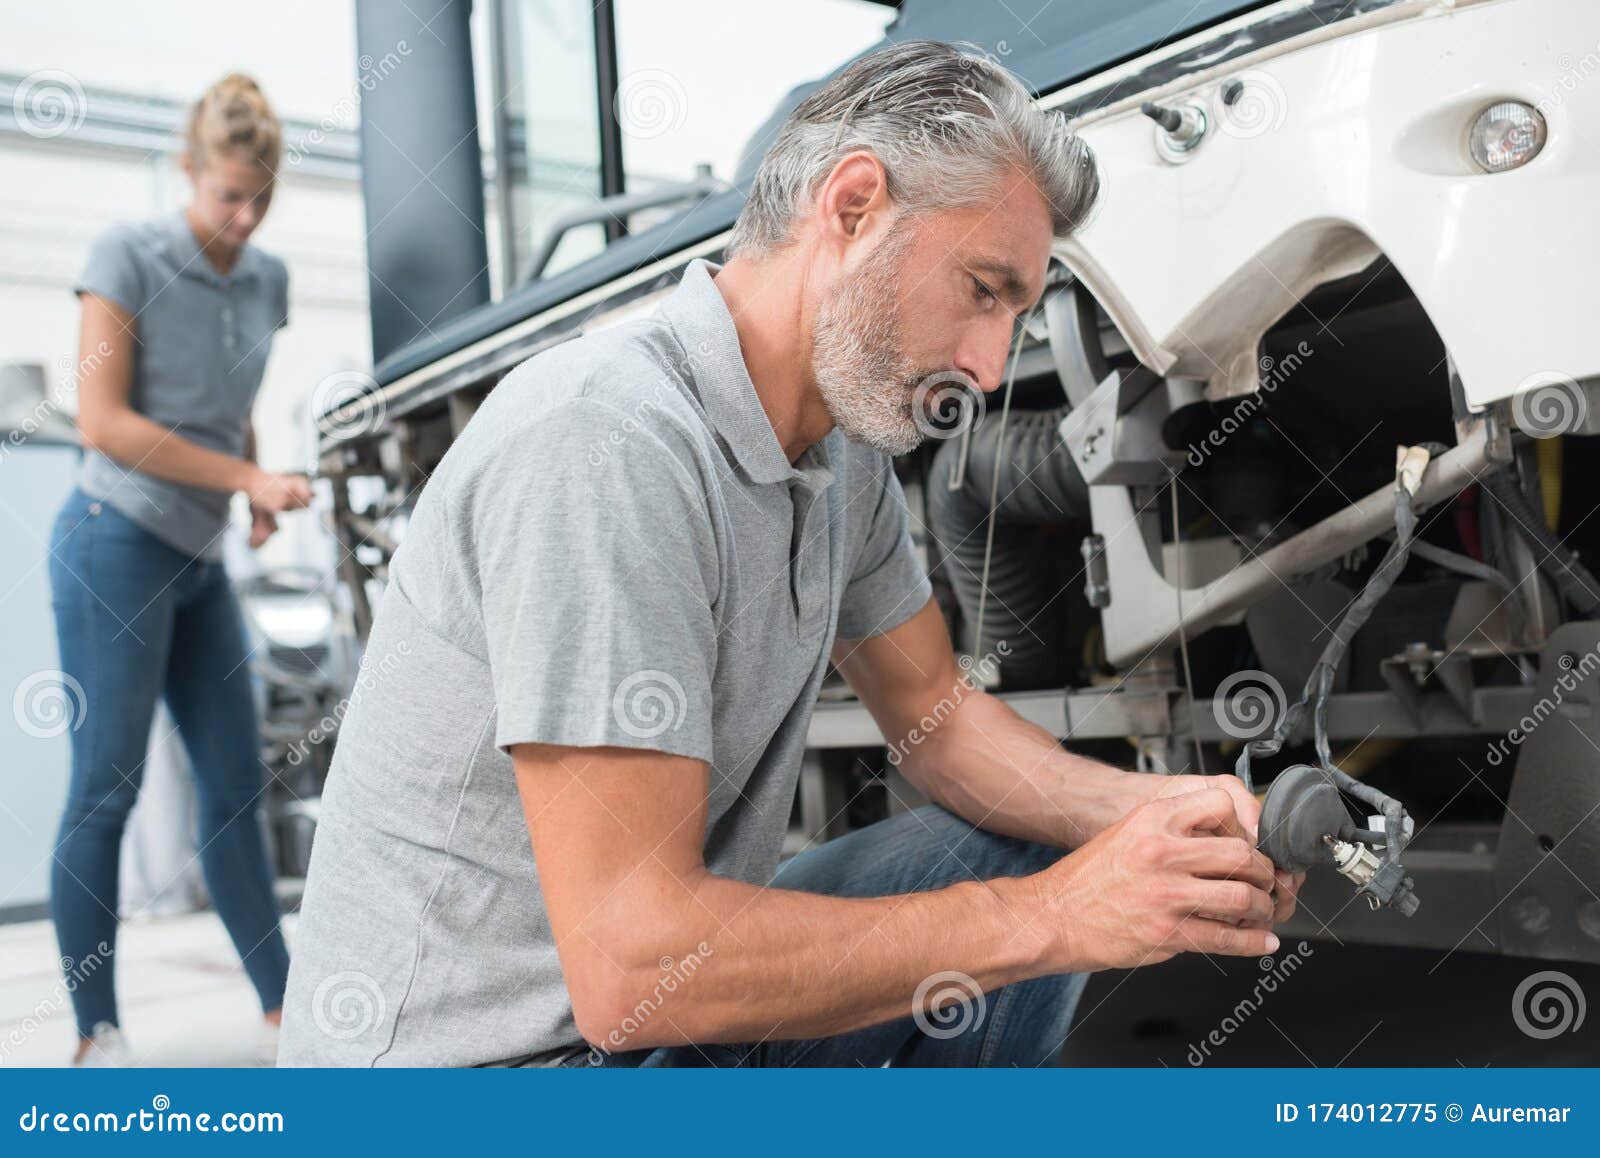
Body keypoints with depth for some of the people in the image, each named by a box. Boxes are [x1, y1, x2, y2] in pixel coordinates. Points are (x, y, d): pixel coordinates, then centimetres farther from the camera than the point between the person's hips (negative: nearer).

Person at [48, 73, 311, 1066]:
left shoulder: (267, 279, 11)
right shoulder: (128, 255, -7)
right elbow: (103, 421, -13)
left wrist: (259, 487, 3)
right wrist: (248, 478, -15)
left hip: (199, 559, 6)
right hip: (118, 542, -6)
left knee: (236, 784, 7)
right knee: (105, 791, -1)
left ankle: (283, 1014, 16)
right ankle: (97, 1036, 9)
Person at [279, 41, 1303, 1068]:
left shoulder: (844, 446, 1)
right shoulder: (607, 440, -26)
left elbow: (934, 714, 12)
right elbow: (631, 962, -28)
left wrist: (1147, 816, -5)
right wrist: (1053, 917, -23)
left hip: (674, 998, 8)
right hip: (495, 1052, -8)